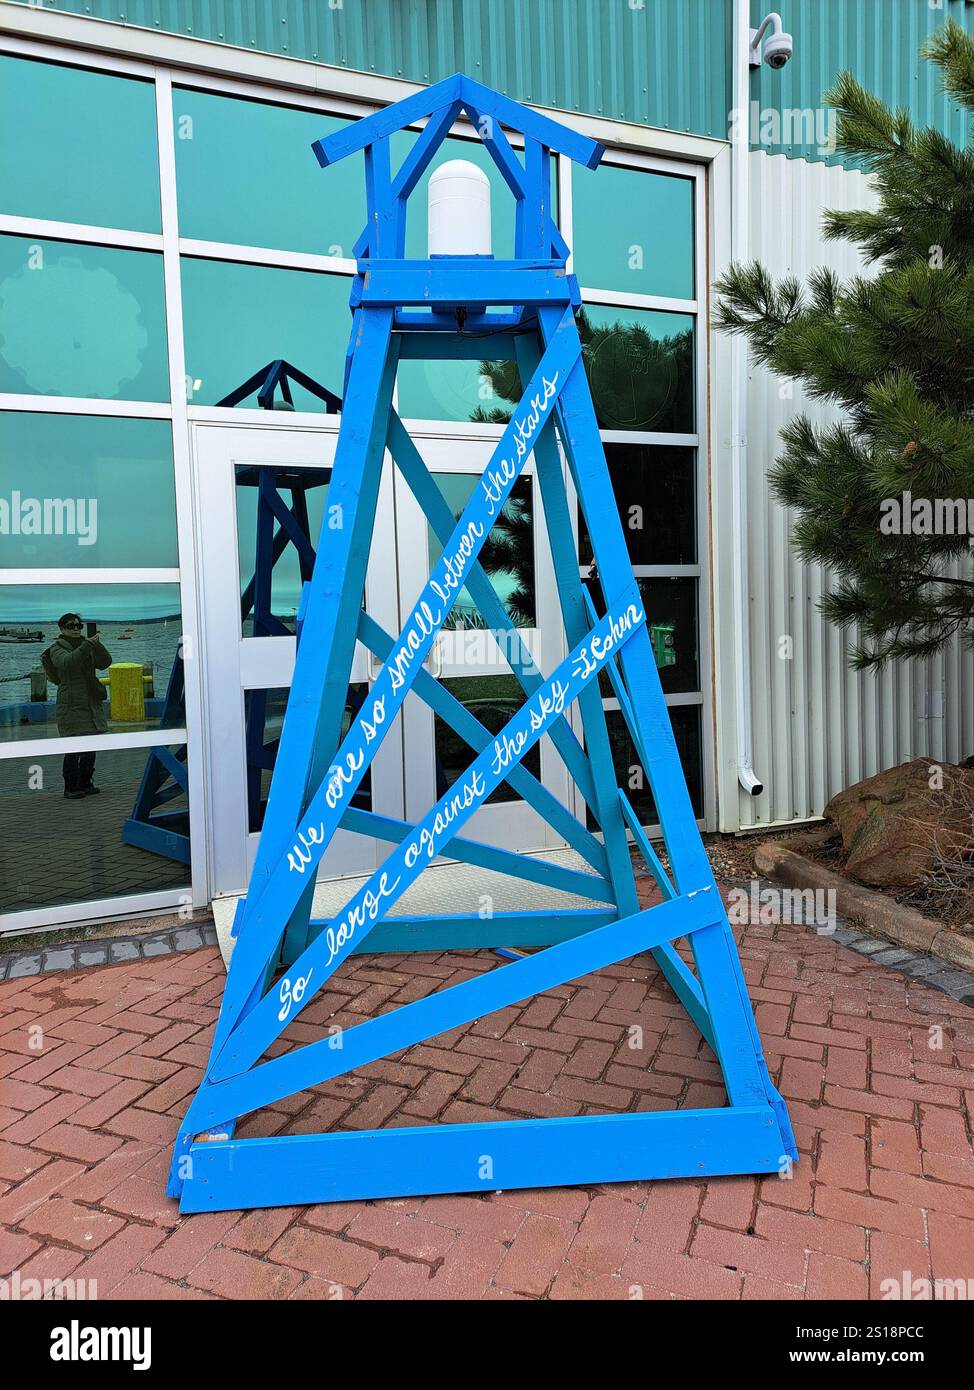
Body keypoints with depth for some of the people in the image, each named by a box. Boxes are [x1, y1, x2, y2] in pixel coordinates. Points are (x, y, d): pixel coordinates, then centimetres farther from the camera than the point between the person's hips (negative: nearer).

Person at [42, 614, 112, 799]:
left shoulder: (86, 644, 15)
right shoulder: (57, 648, -2)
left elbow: (105, 662, 4)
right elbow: (67, 662, -24)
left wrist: (97, 644, -12)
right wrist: (88, 645, -33)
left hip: (92, 704, 6)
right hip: (72, 705, -6)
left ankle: (85, 784, 18)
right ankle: (70, 788, -3)